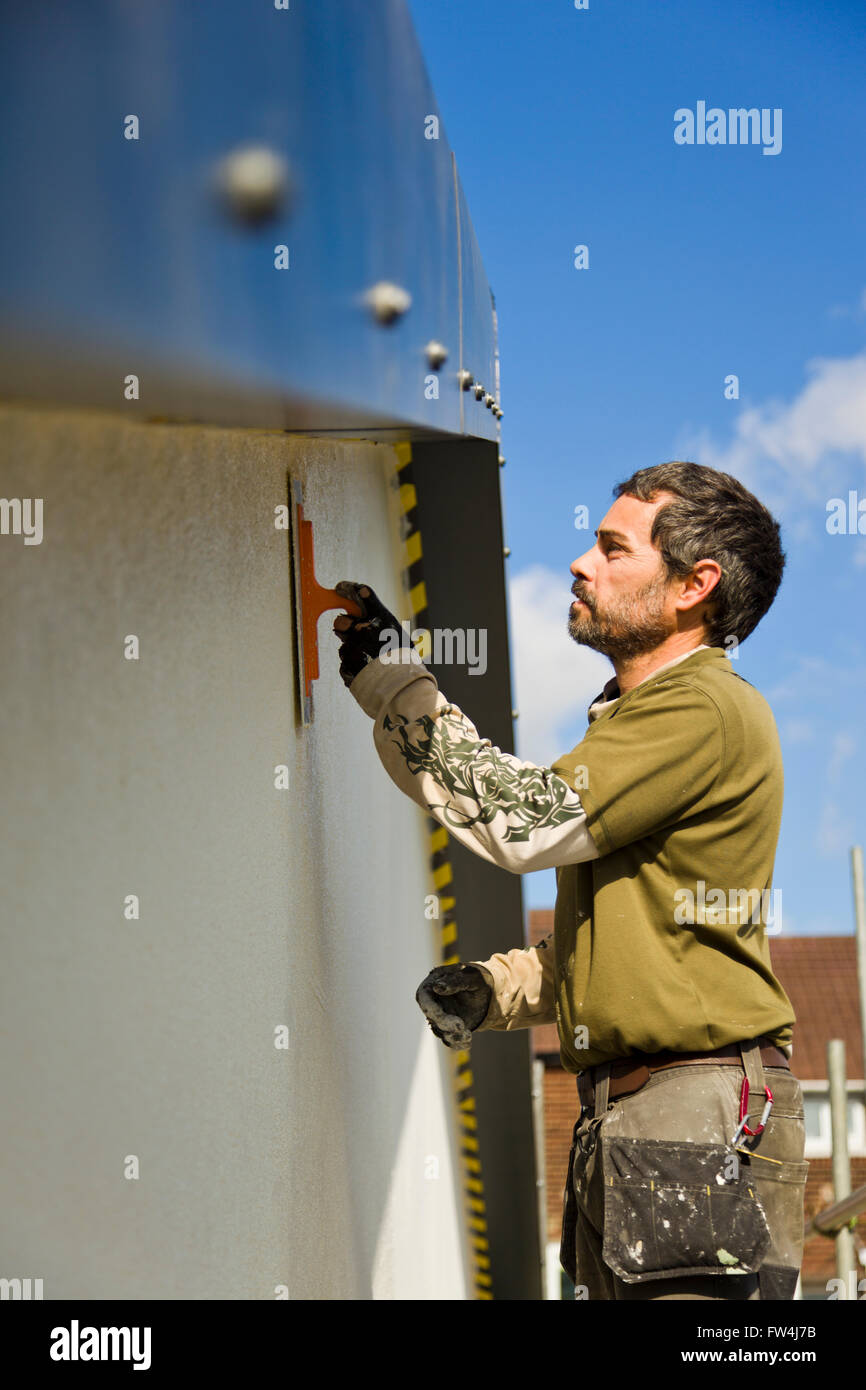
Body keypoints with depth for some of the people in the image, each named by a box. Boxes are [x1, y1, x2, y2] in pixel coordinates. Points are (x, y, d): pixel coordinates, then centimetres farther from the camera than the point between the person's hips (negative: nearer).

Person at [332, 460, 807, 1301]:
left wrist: (394, 684, -7)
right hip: (617, 1119, 10)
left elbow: (532, 821, -15)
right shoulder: (631, 716, 22)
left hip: (701, 1116, -10)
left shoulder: (708, 710, -11)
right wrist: (496, 987, 12)